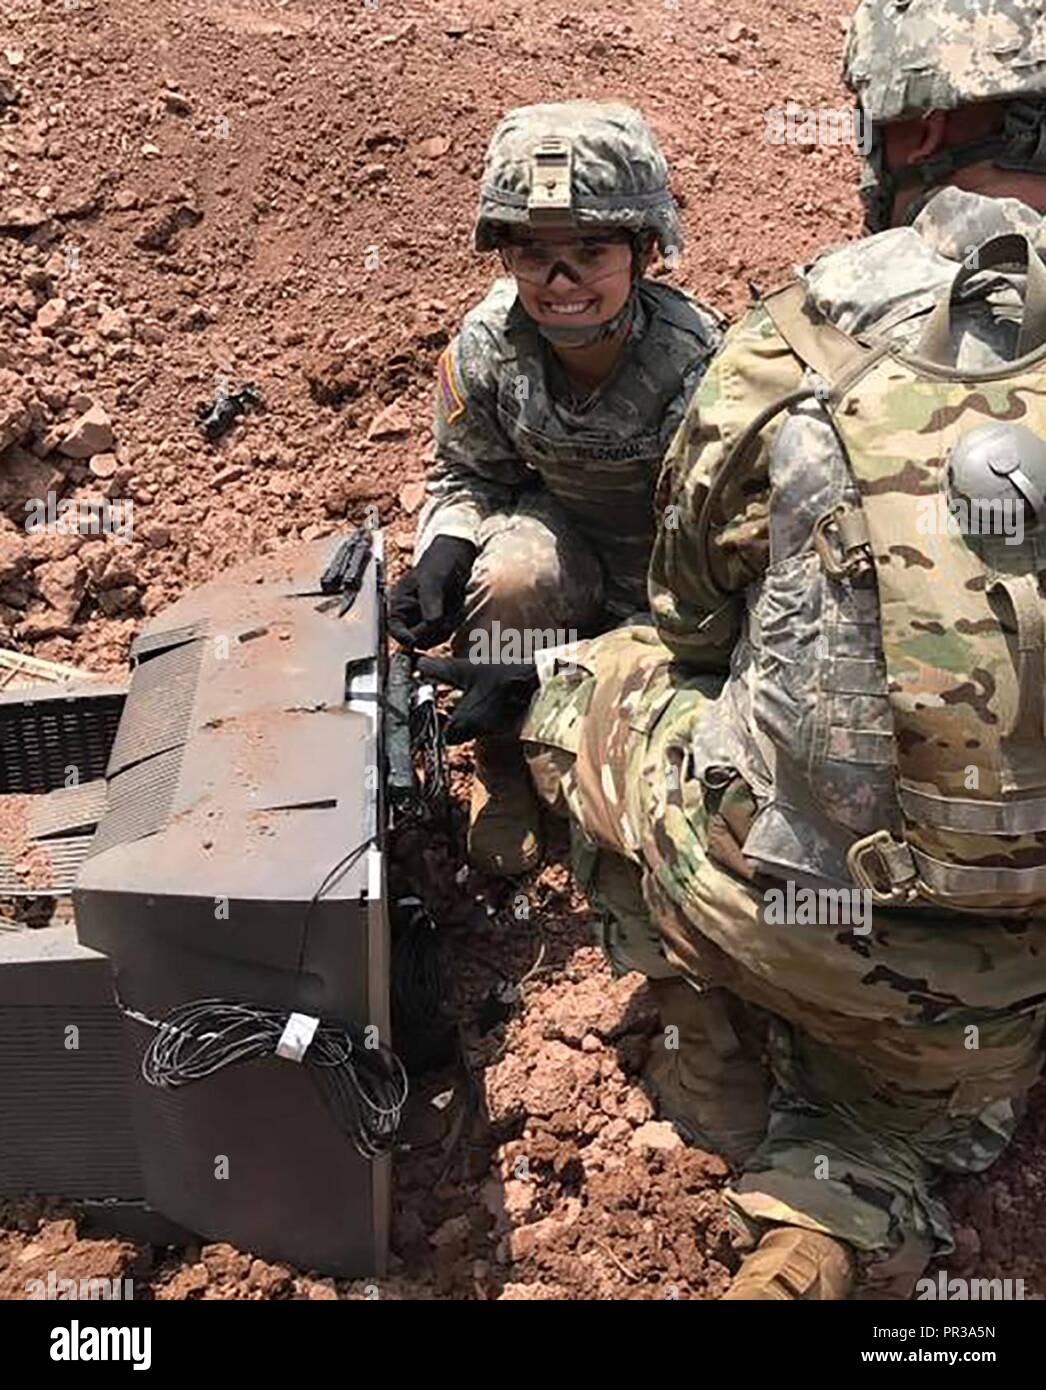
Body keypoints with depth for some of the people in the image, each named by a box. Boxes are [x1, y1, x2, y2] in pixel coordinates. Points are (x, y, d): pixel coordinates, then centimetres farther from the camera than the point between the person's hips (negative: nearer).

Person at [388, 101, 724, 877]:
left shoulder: (694, 363, -30)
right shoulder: (488, 345, -19)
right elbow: (467, 475, -3)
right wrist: (443, 555, -25)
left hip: (665, 587, -2)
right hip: (562, 535, 2)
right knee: (509, 574, -35)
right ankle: (504, 763, -7)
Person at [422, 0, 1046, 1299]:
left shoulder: (796, 336, -9)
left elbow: (689, 619, 5)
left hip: (774, 890, -2)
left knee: (585, 683, 24)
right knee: (899, 1138, 34)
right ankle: (818, 1241, 3)